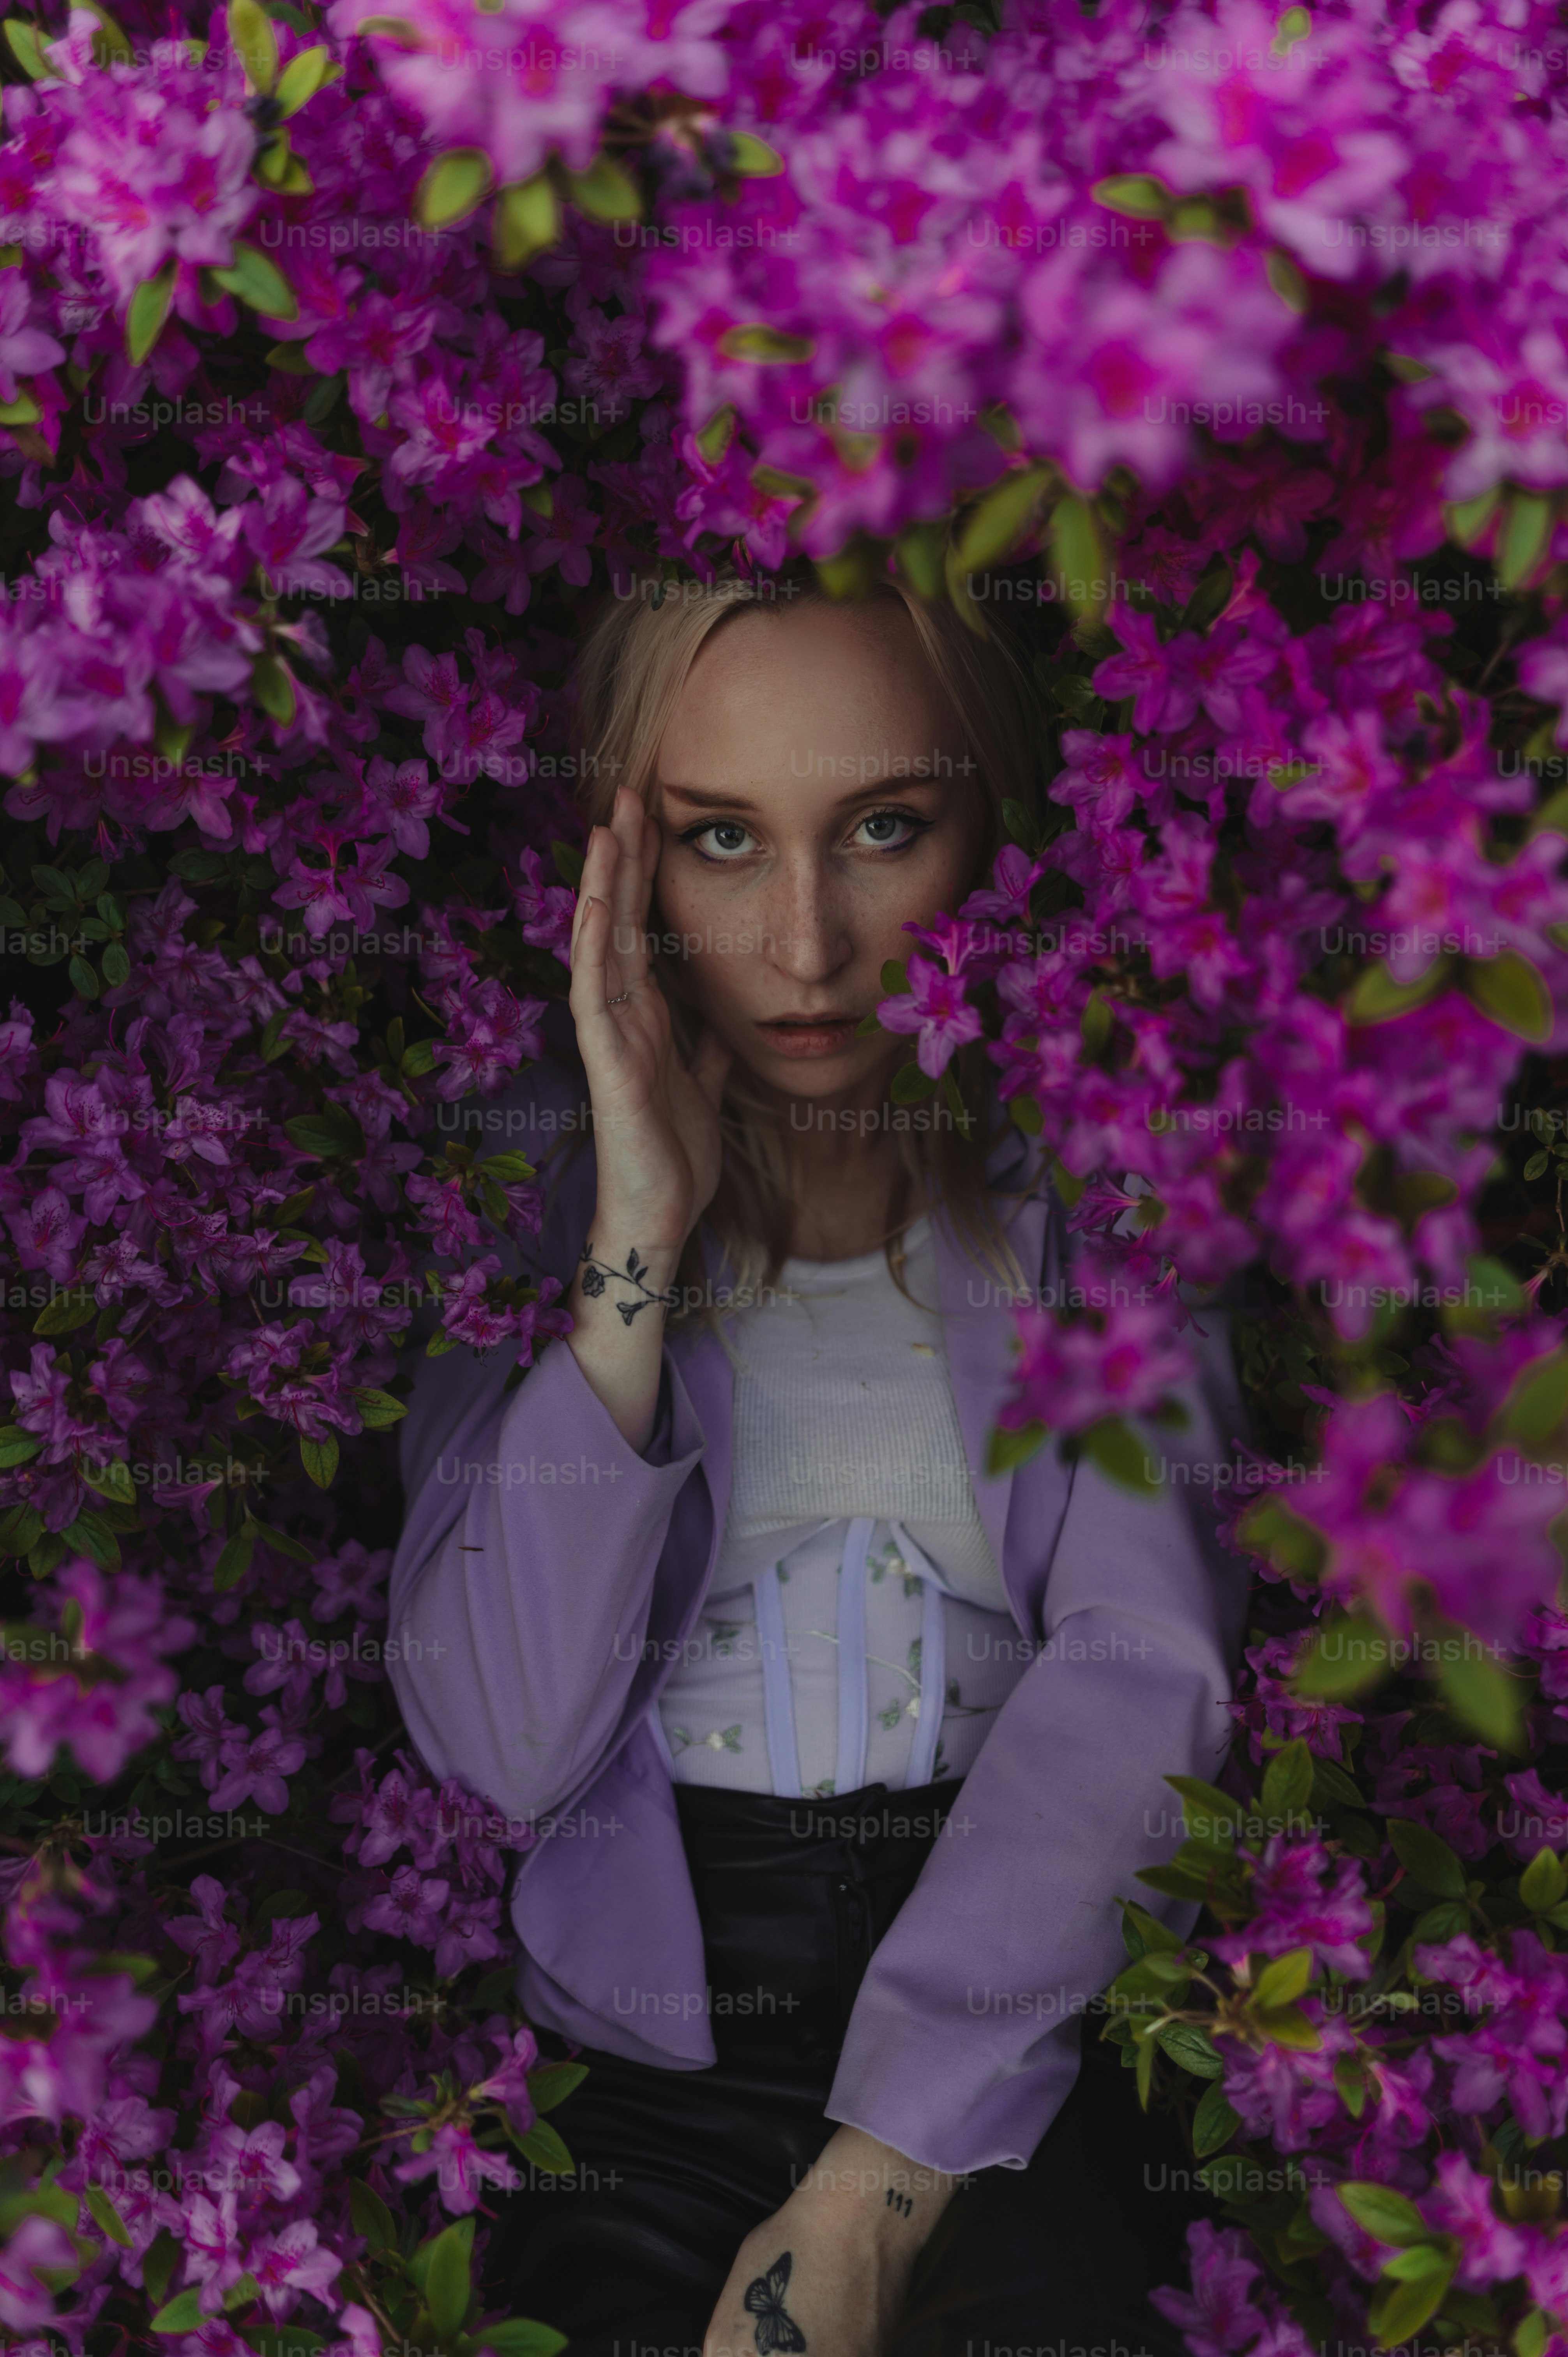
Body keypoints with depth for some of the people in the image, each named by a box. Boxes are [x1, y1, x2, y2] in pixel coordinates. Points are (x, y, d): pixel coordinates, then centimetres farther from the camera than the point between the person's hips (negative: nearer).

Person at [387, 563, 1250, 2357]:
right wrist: (638, 1249, -16)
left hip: (1017, 2014, 0)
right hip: (646, 2042, 1)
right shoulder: (533, 1170, 1)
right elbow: (508, 1750, -7)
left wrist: (877, 2186, -18)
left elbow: (1142, 1667, -10)